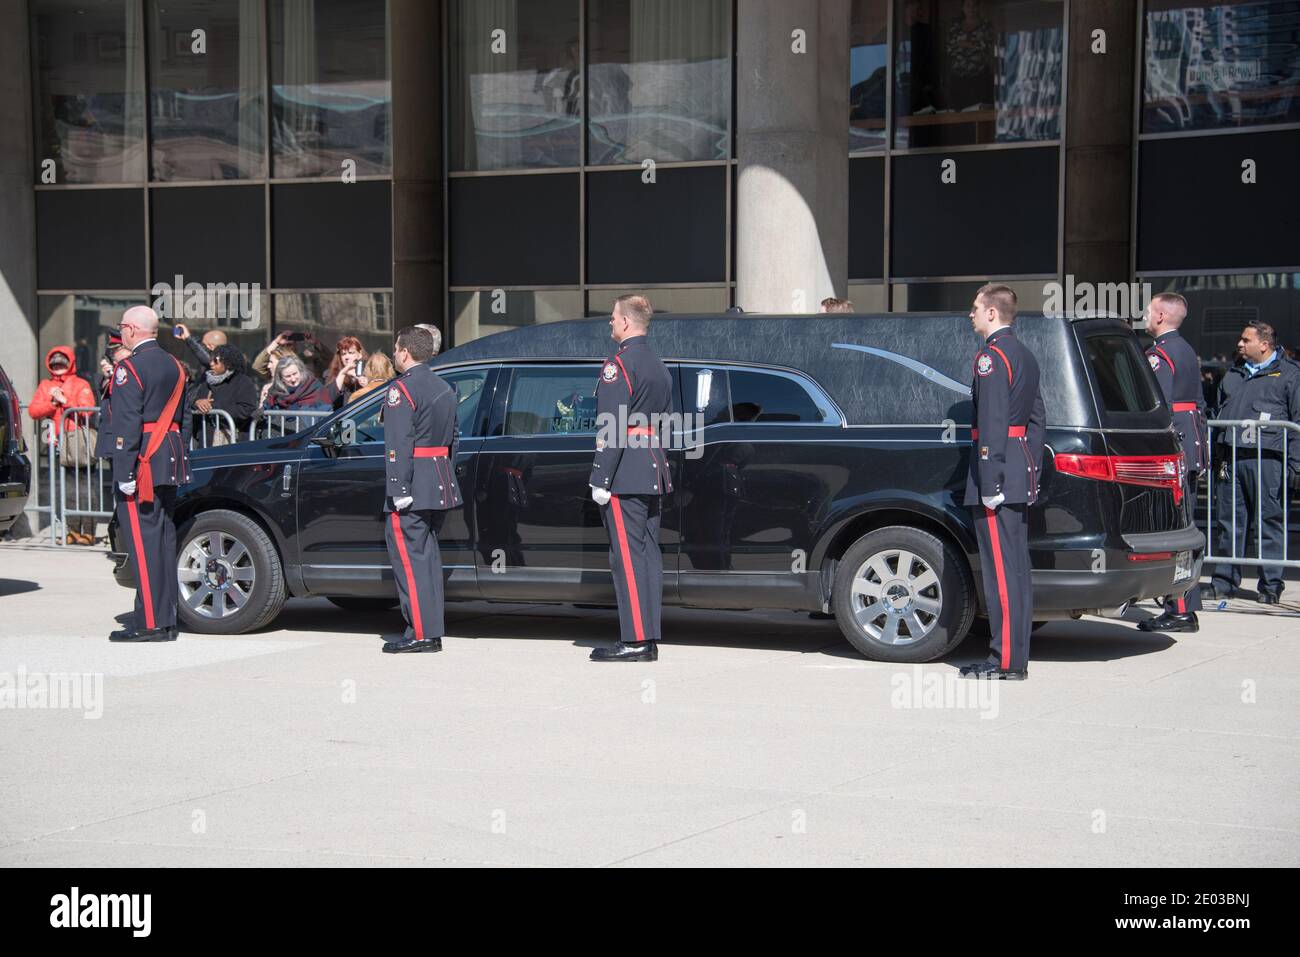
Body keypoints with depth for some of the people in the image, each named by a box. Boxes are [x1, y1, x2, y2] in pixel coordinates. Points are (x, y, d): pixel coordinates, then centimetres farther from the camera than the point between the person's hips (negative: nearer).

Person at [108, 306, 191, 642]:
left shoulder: (129, 368, -11)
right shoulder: (175, 367, 14)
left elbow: (127, 424, -17)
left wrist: (124, 472, -17)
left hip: (142, 464, -8)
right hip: (170, 463, 8)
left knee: (143, 541, -7)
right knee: (165, 538, 10)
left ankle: (150, 623, -7)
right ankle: (167, 620, 13)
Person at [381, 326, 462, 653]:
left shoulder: (401, 389, -11)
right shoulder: (444, 388, 17)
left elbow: (399, 445, -18)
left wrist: (399, 490, -20)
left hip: (413, 489, -9)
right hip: (440, 487, 9)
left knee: (408, 555, -6)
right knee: (428, 555, 13)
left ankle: (421, 632, -8)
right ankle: (431, 631, 15)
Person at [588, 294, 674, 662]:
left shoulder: (619, 363, -12)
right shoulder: (659, 367, 18)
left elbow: (611, 428, -17)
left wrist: (601, 480, -17)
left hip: (624, 475, -9)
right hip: (653, 474, 9)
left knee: (627, 555, -8)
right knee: (648, 554, 9)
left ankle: (635, 641, -9)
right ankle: (649, 639, 12)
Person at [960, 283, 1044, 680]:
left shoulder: (991, 357, -12)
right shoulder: (1025, 356, 18)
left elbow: (992, 426, -19)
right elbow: (1037, 420, 20)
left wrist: (989, 484, -21)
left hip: (997, 474, -10)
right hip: (1020, 479, 10)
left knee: (1001, 569, -8)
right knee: (1016, 567, 12)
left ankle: (1006, 660, -6)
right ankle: (1016, 655, 18)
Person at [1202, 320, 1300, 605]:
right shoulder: (1232, 376, 21)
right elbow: (1218, 414, 26)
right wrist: (1215, 457, 18)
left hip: (1266, 459, -5)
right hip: (1230, 458, 5)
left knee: (1269, 522, -2)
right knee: (1230, 522, 6)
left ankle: (1270, 585, 5)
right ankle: (1224, 582, 12)